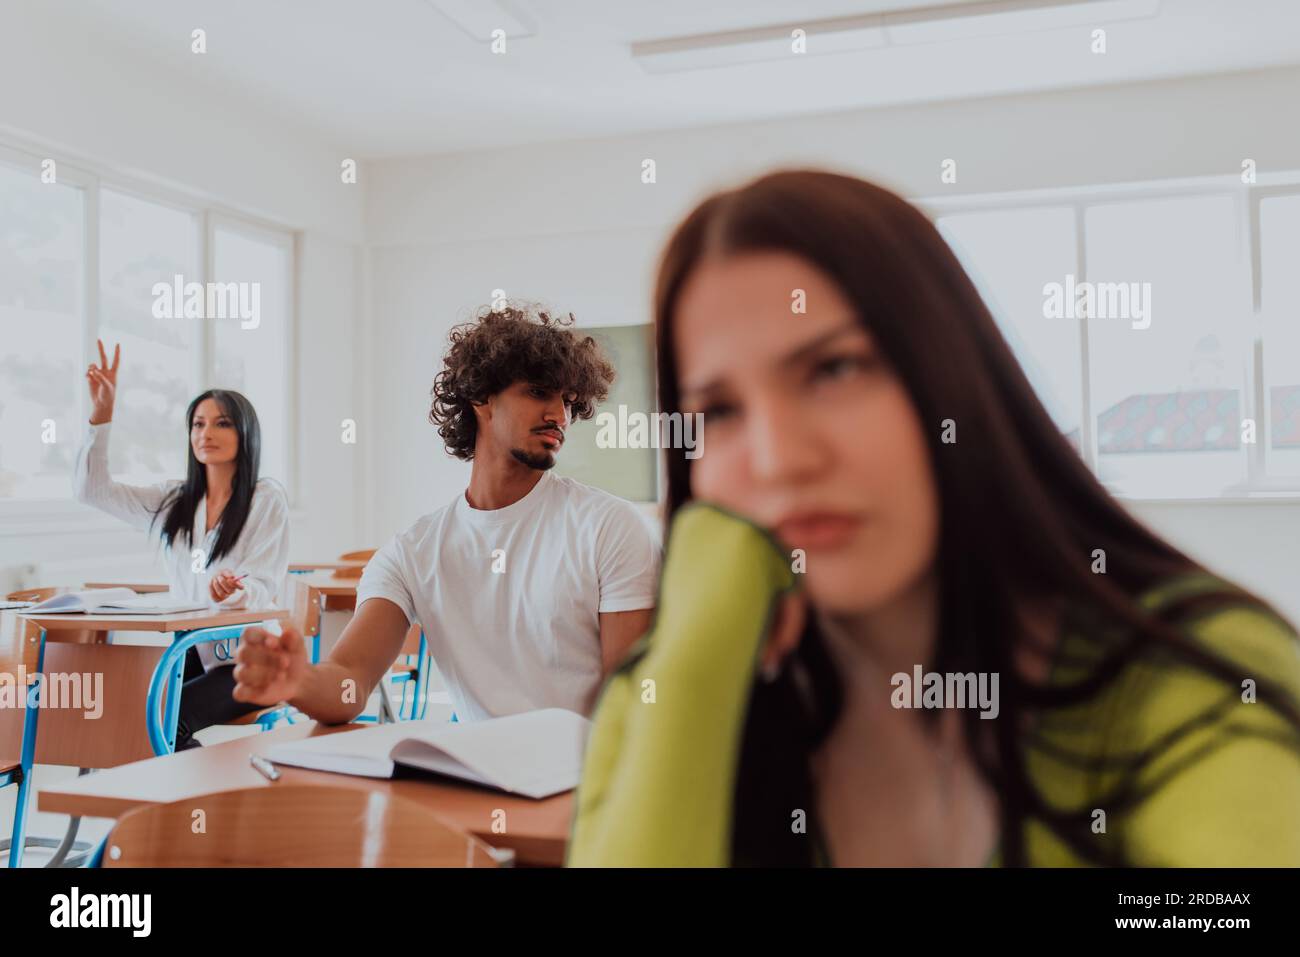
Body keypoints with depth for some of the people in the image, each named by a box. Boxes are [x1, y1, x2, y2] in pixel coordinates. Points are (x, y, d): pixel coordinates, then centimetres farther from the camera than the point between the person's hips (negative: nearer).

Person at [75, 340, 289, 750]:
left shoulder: (267, 499, -6)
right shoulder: (173, 500, 9)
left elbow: (265, 588, -10)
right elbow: (91, 489, 6)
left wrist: (234, 592, -34)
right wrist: (102, 414, -3)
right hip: (191, 652, 5)